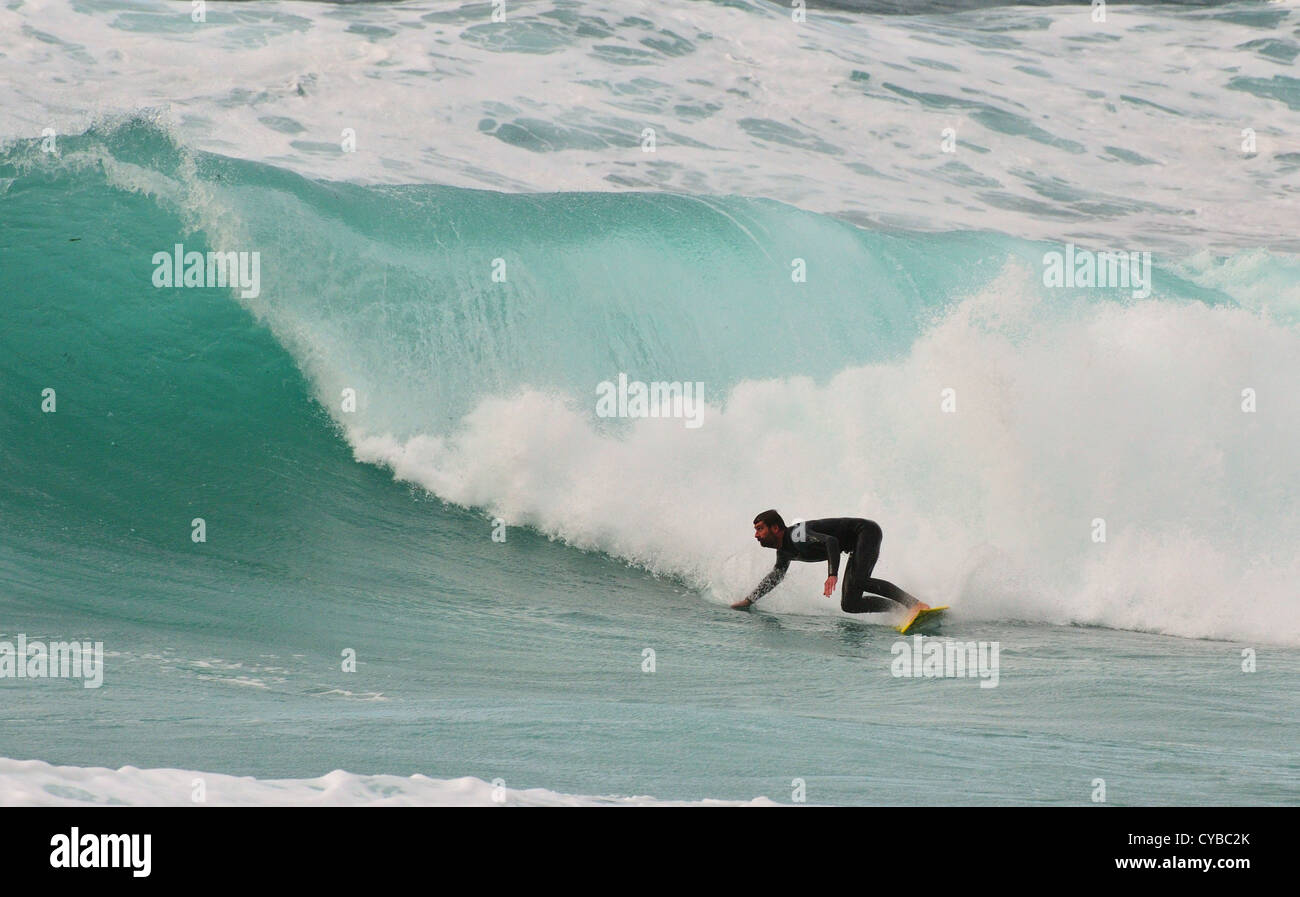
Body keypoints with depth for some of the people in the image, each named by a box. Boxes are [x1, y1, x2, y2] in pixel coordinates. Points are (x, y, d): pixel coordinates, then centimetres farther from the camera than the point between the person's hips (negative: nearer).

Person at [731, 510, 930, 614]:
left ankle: (918, 605, -35)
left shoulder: (797, 535, -22)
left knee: (859, 581, -33)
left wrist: (833, 575, -49)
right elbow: (776, 576, 28)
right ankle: (902, 608, -4)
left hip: (866, 531, -9)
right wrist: (748, 600, 27)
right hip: (856, 547, 9)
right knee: (849, 605, -3)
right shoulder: (785, 552, 8)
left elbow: (831, 541, -36)